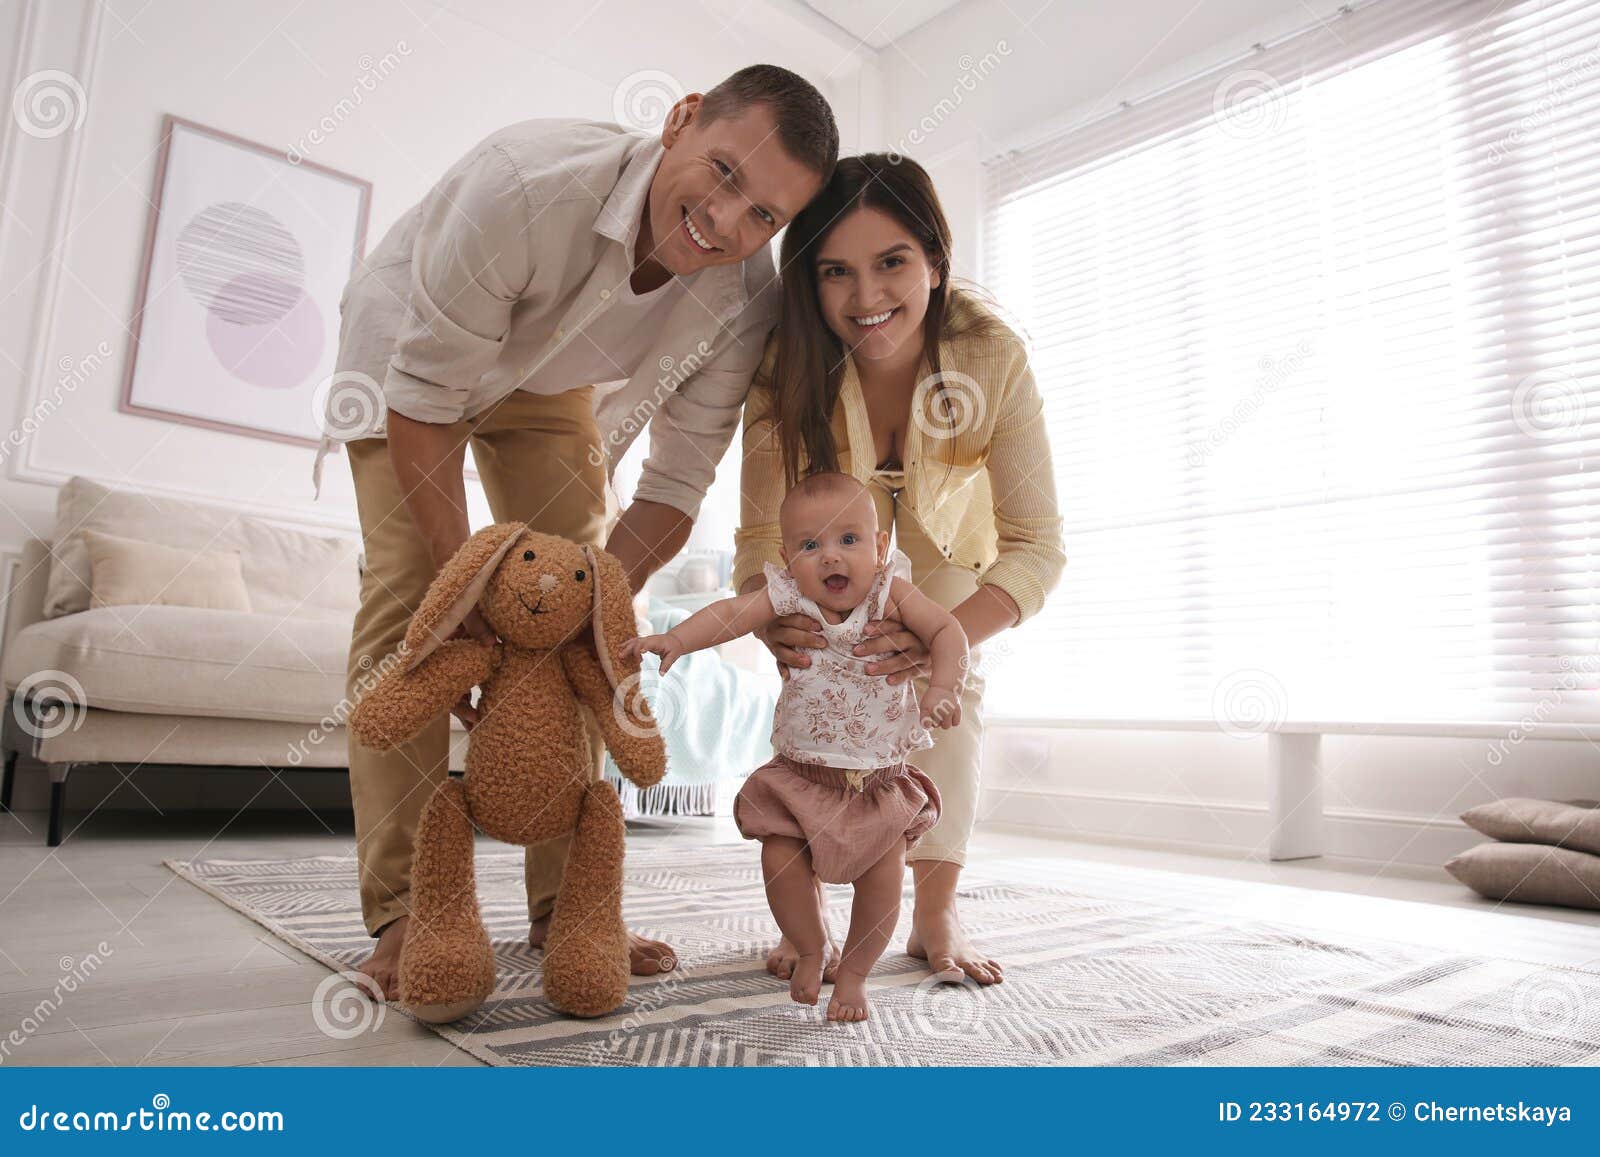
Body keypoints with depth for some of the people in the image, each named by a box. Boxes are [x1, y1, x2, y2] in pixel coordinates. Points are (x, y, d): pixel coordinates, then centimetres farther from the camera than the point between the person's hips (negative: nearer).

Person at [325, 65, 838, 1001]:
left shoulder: (743, 302, -26)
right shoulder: (525, 187, -40)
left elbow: (676, 488, -20)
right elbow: (426, 396, -33)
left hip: (550, 379, 4)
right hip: (412, 345, -3)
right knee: (410, 595, -18)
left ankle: (564, 902, 1)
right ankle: (402, 911, -11)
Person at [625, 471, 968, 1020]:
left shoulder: (892, 593, -11)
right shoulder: (787, 597, -11)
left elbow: (947, 631, -14)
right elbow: (730, 613, -19)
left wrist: (942, 687, -30)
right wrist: (677, 638, -35)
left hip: (880, 775, 0)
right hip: (801, 771, 0)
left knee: (883, 876, -2)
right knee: (781, 861, -7)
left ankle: (854, 970, 26)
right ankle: (809, 950, 25)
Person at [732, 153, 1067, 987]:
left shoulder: (993, 359, -36)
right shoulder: (790, 368, -33)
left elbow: (1037, 544, -35)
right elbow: (760, 531, -27)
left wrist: (952, 634, -54)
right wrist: (769, 616, -50)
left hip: (947, 548, 0)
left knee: (949, 704, -6)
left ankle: (935, 920, 11)